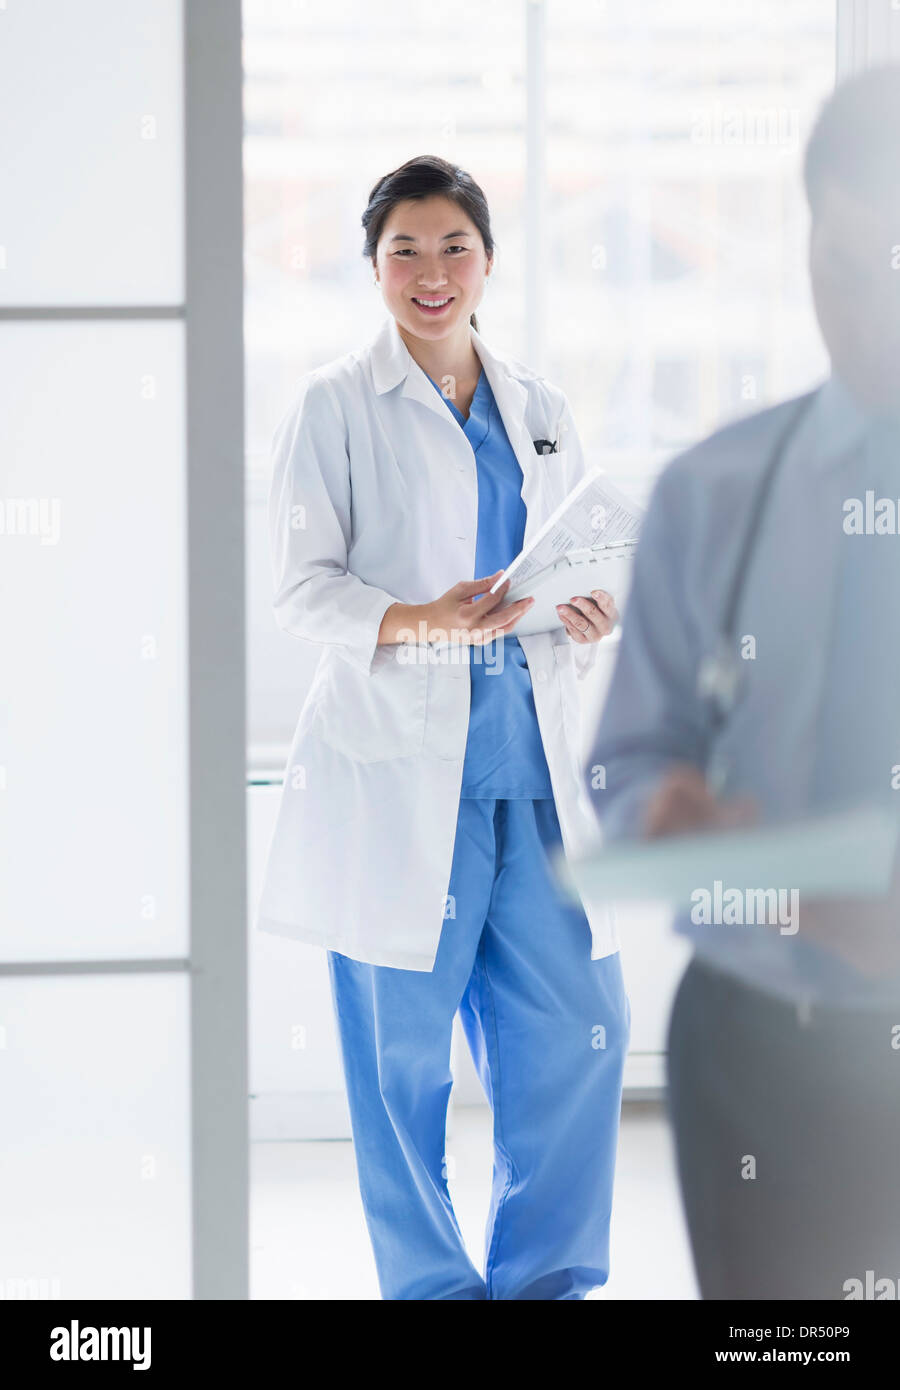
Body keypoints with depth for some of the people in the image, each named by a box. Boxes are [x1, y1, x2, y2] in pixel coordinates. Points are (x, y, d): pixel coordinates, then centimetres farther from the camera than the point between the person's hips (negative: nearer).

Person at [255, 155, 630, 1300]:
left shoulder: (538, 411, 16)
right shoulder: (335, 404, 2)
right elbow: (299, 584, -5)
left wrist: (589, 615, -4)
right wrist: (420, 624, -21)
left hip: (531, 755, 4)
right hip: (398, 763, -4)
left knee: (579, 1029, 2)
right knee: (400, 1044, -1)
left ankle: (542, 1276, 17)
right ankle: (432, 1283, 13)